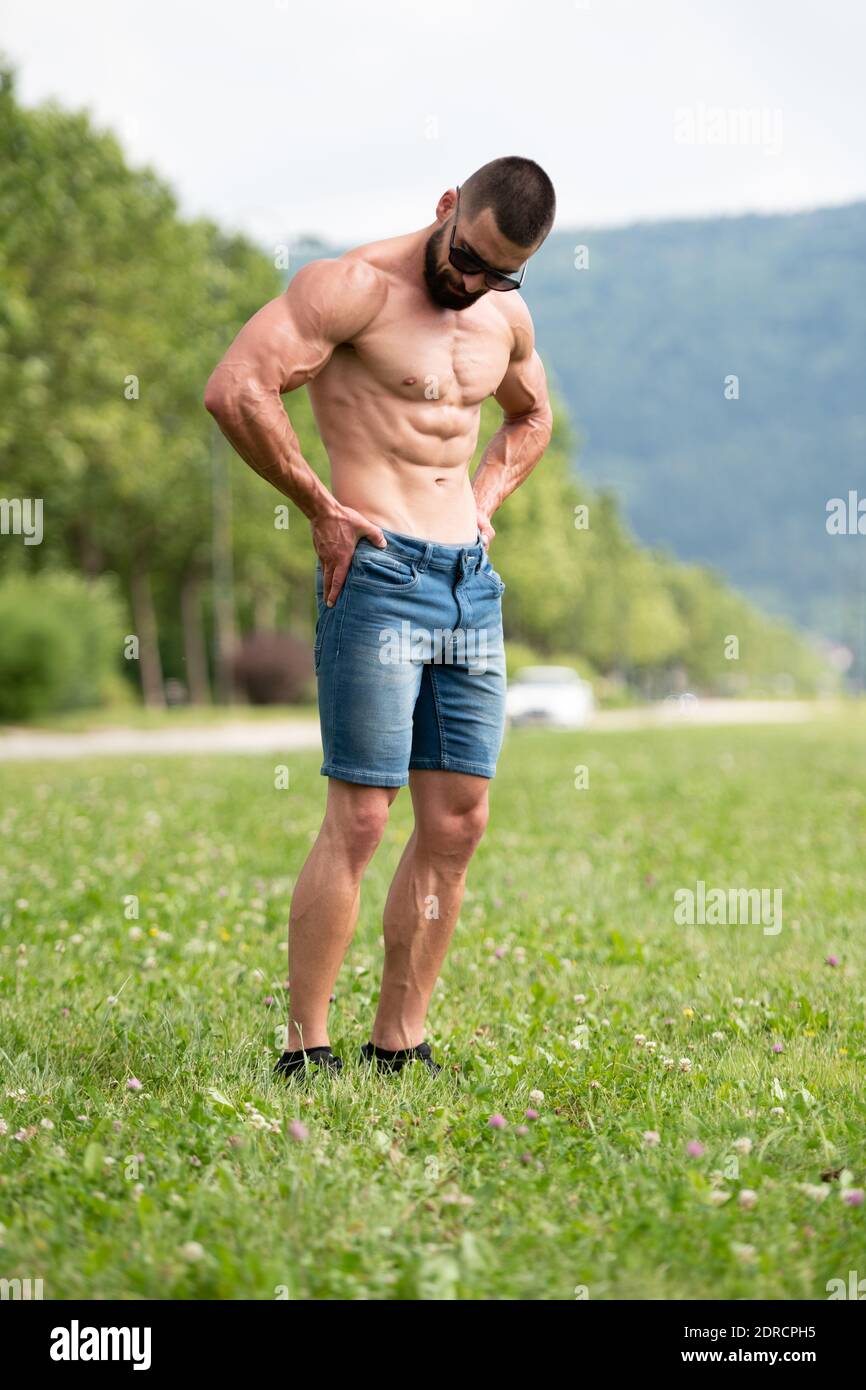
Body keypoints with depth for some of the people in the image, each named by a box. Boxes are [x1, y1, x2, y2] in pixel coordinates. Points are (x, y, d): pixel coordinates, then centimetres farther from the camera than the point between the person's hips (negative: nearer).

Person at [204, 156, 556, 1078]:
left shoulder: (506, 316, 14)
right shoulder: (357, 286, -9)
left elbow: (531, 417, 34)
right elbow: (235, 389, -20)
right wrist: (321, 508, -14)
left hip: (472, 581, 7)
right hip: (378, 568, -7)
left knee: (458, 822, 5)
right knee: (359, 819, -9)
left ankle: (400, 1047, 13)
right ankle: (305, 1052, -2)